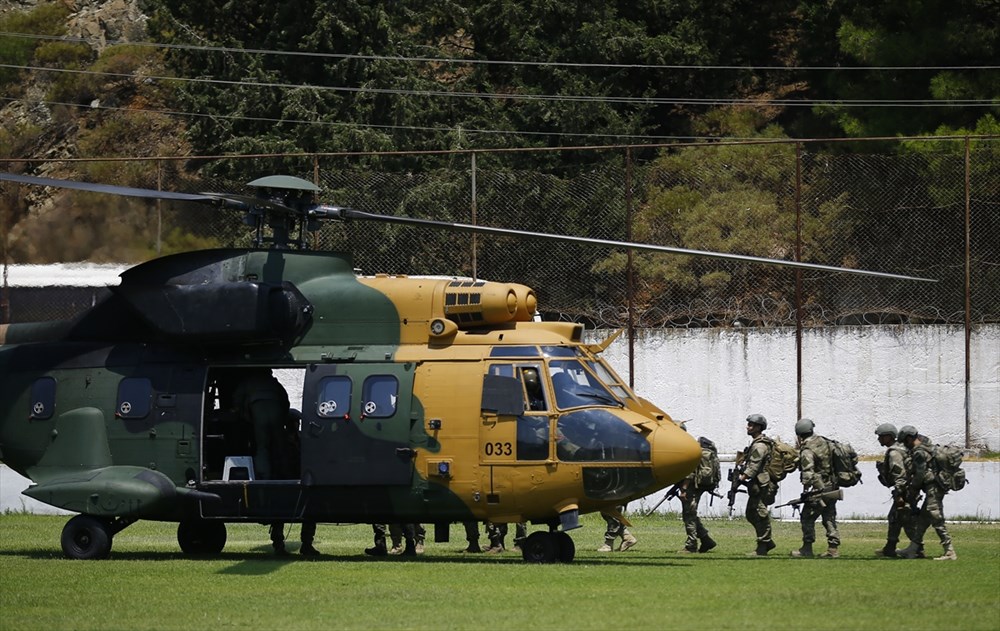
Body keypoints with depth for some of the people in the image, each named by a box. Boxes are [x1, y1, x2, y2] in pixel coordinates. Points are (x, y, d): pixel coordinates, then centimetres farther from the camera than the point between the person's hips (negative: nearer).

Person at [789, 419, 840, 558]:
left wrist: (806, 490, -23)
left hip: (820, 488, -8)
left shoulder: (807, 450, -16)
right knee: (829, 518, 13)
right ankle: (833, 549, 11)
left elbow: (808, 473, -23)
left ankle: (807, 549, 4)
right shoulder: (823, 441, 8)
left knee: (807, 518, 2)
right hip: (833, 486, 8)